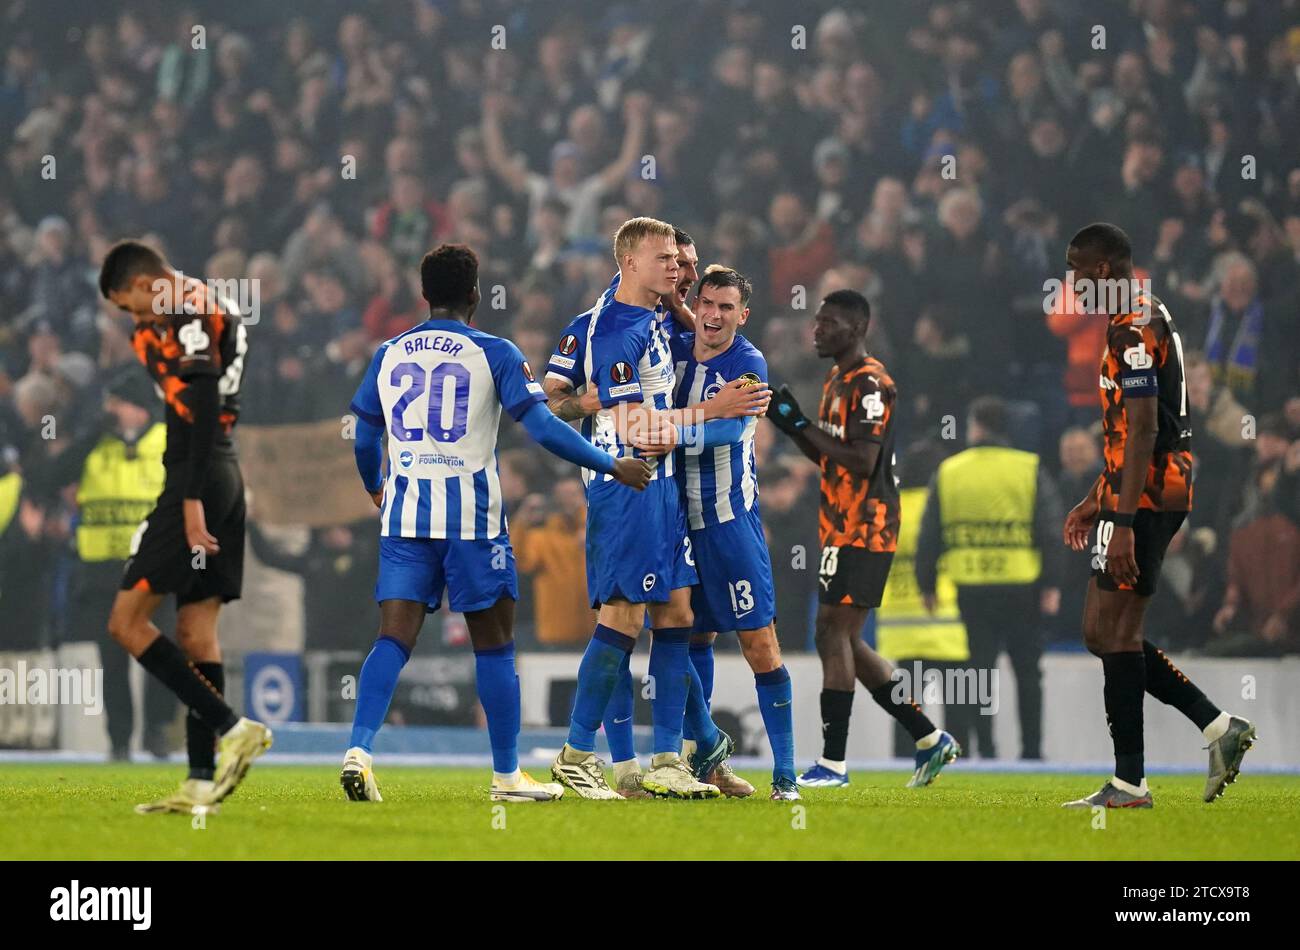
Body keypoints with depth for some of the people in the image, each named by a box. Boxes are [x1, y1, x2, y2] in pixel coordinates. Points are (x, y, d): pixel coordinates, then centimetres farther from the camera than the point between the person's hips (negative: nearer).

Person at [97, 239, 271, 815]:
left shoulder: (188, 314, -11)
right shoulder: (217, 309, 18)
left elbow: (203, 411, -20)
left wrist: (192, 503, -24)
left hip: (198, 481, -10)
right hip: (226, 478, 10)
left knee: (127, 622, -8)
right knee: (196, 634, 8)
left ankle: (233, 729, -13)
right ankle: (203, 782, 4)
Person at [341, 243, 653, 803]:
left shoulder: (389, 355, 9)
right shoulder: (494, 354, -2)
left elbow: (364, 441, 16)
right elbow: (542, 427, -8)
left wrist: (375, 489, 37)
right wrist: (613, 467, 1)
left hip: (405, 515, 3)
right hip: (472, 518, -3)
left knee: (394, 638, -2)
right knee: (494, 645, 7)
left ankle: (359, 749, -21)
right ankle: (506, 775, 12)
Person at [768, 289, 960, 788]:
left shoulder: (869, 383, -14)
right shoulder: (837, 381, 18)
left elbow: (863, 462, -22)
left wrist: (803, 425, -18)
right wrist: (792, 424, 8)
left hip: (863, 531, -10)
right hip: (843, 530, 10)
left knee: (833, 635, -10)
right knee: (842, 640, 11)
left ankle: (833, 762, -8)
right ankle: (929, 739, 17)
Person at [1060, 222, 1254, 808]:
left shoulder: (1133, 330, -15)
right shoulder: (1148, 319, 18)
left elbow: (1142, 432, -22)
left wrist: (1123, 523, -25)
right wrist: (1096, 501, 28)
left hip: (1143, 497, -10)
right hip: (1145, 494, 10)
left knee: (1115, 632, -6)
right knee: (1104, 632, 11)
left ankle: (1129, 783, -3)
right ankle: (1217, 726, 9)